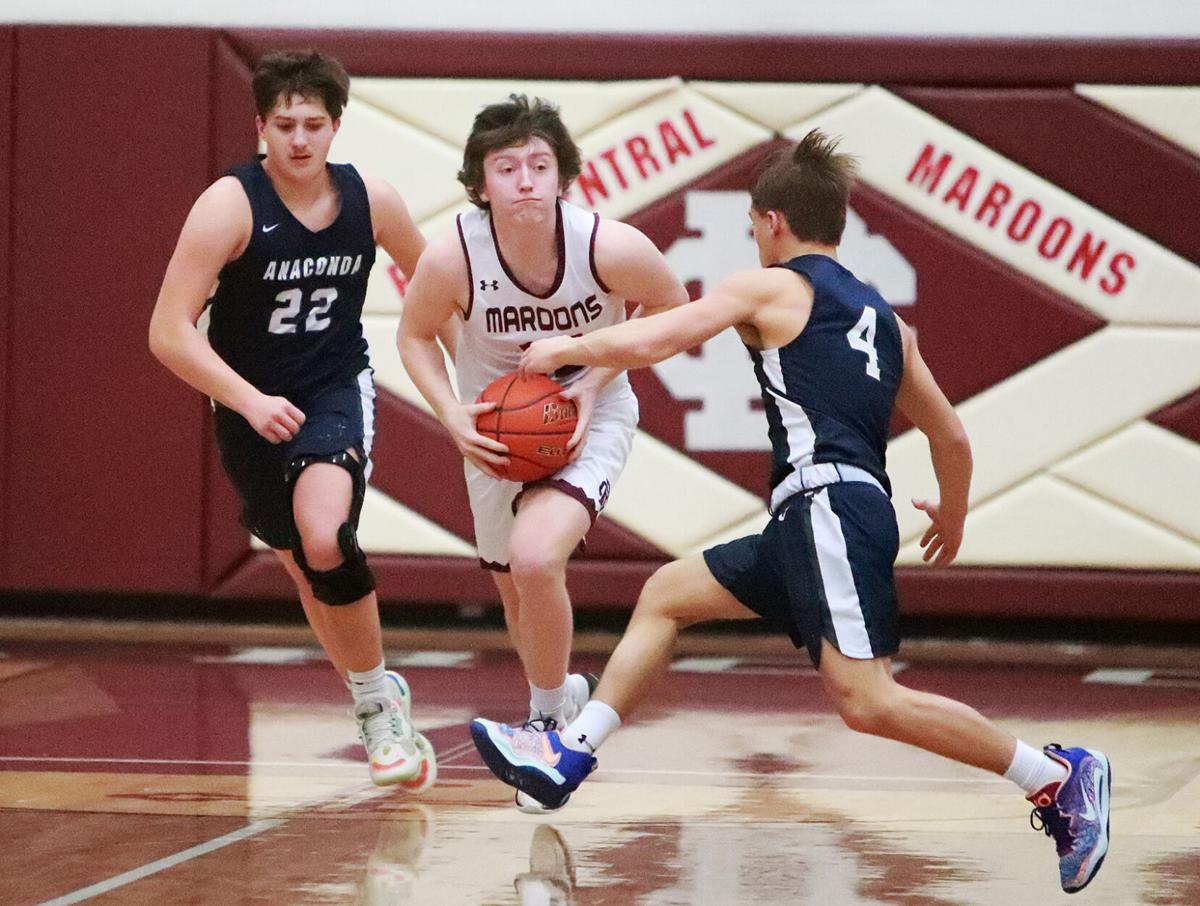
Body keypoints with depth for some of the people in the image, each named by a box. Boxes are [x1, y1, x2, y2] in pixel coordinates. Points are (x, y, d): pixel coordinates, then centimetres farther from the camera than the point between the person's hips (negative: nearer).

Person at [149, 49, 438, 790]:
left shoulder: (370, 200, -10)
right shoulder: (230, 206, -20)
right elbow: (169, 332, -23)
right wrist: (251, 401, -32)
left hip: (337, 392, -1)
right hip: (250, 406, 1)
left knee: (325, 540, -28)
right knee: (306, 568, 15)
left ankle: (379, 697, -9)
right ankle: (384, 714, 35)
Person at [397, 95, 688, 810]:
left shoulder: (612, 247, -27)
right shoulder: (453, 258, -24)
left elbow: (674, 309, -6)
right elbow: (416, 334, -4)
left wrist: (598, 378, -17)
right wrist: (452, 414, -19)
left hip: (591, 420, -3)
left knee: (535, 558, -27)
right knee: (517, 586, 17)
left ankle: (550, 713, -1)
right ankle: (560, 696, 50)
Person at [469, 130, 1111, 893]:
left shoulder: (768, 287, 2)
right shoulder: (881, 316, 22)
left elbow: (643, 344, -4)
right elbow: (951, 437, 24)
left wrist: (563, 350, 16)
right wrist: (952, 517, 43)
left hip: (830, 506, -9)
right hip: (816, 523, 9)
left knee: (866, 700, -17)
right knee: (667, 594, 18)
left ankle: (1058, 777, -15)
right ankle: (567, 757, 17)